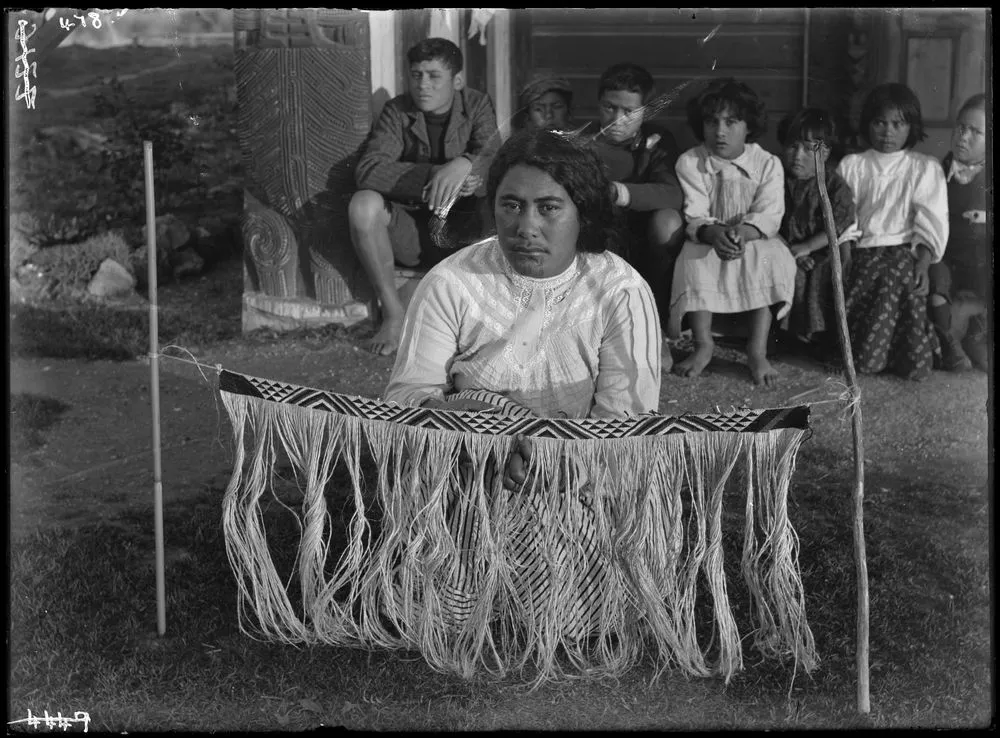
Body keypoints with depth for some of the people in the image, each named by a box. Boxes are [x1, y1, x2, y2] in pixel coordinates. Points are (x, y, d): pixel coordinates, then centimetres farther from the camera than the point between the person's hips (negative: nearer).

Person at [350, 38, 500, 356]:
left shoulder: (477, 106, 1)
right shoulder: (397, 111, -1)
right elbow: (368, 169, -17)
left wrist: (463, 164, -38)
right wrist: (435, 176, -29)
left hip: (464, 233, 0)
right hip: (411, 231, 0)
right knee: (363, 203, -30)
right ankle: (393, 313, -16)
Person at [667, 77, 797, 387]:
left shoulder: (768, 164, -3)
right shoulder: (690, 162, -4)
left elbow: (769, 216, -15)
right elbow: (694, 216, -13)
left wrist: (742, 232, -38)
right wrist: (713, 233, -38)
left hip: (756, 240, 0)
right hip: (707, 239, 0)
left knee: (771, 257, -32)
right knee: (693, 257, -33)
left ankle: (758, 350, -32)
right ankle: (703, 344, -26)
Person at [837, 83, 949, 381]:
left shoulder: (926, 168, 11)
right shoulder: (851, 165, 16)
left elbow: (931, 224, 3)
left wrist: (923, 264, -10)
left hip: (904, 251, -1)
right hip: (861, 252, 1)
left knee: (897, 284, -25)